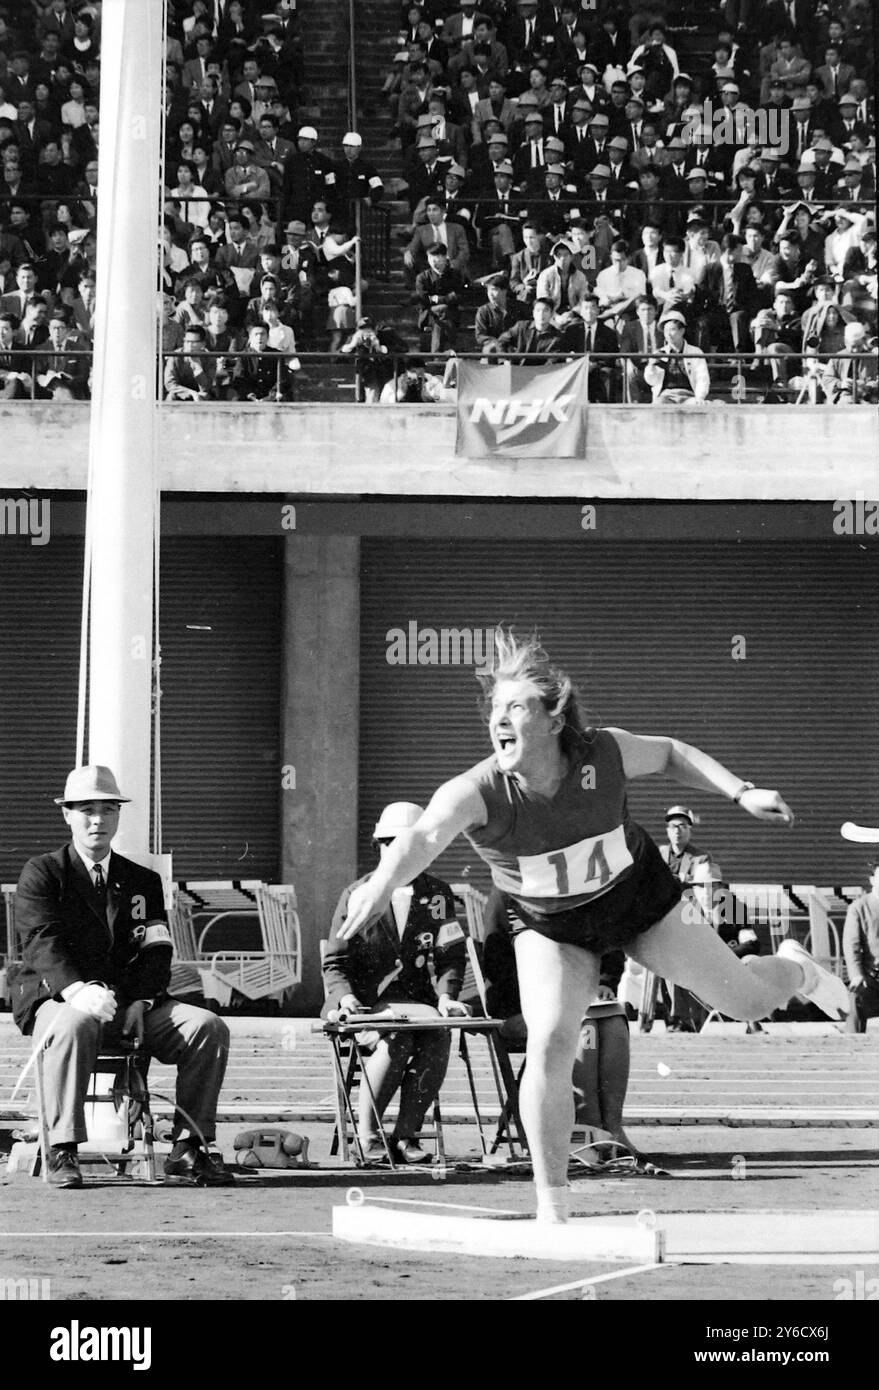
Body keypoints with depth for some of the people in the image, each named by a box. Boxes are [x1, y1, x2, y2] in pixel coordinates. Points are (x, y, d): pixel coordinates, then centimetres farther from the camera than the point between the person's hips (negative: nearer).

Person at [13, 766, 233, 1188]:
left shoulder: (142, 881, 19)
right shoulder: (41, 873, 5)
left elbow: (154, 952, 8)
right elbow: (43, 943, -11)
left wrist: (140, 1001, -13)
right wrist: (78, 990, -30)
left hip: (131, 1006, 4)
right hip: (56, 1001, -4)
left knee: (209, 1027, -19)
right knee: (75, 1025, -40)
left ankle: (188, 1148, -17)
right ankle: (62, 1152, -35)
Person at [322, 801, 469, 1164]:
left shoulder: (437, 894, 13)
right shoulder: (356, 896, 7)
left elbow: (451, 957, 11)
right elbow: (335, 964, 7)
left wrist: (445, 995, -9)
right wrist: (345, 997, -14)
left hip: (414, 1000, 2)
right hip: (362, 1005, -2)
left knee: (437, 1033, -32)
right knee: (397, 1039, -35)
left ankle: (406, 1133, -25)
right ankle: (366, 1131, -21)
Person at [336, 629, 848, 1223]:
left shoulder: (603, 755, -28)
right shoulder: (477, 792, -34)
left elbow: (669, 753, -5)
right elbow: (425, 835, -55)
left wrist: (741, 792, -15)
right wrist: (382, 883, -75)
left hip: (639, 900, 1)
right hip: (551, 928, -1)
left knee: (749, 1002, 6)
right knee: (549, 1045, -21)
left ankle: (796, 970, 47)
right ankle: (552, 1207, -7)